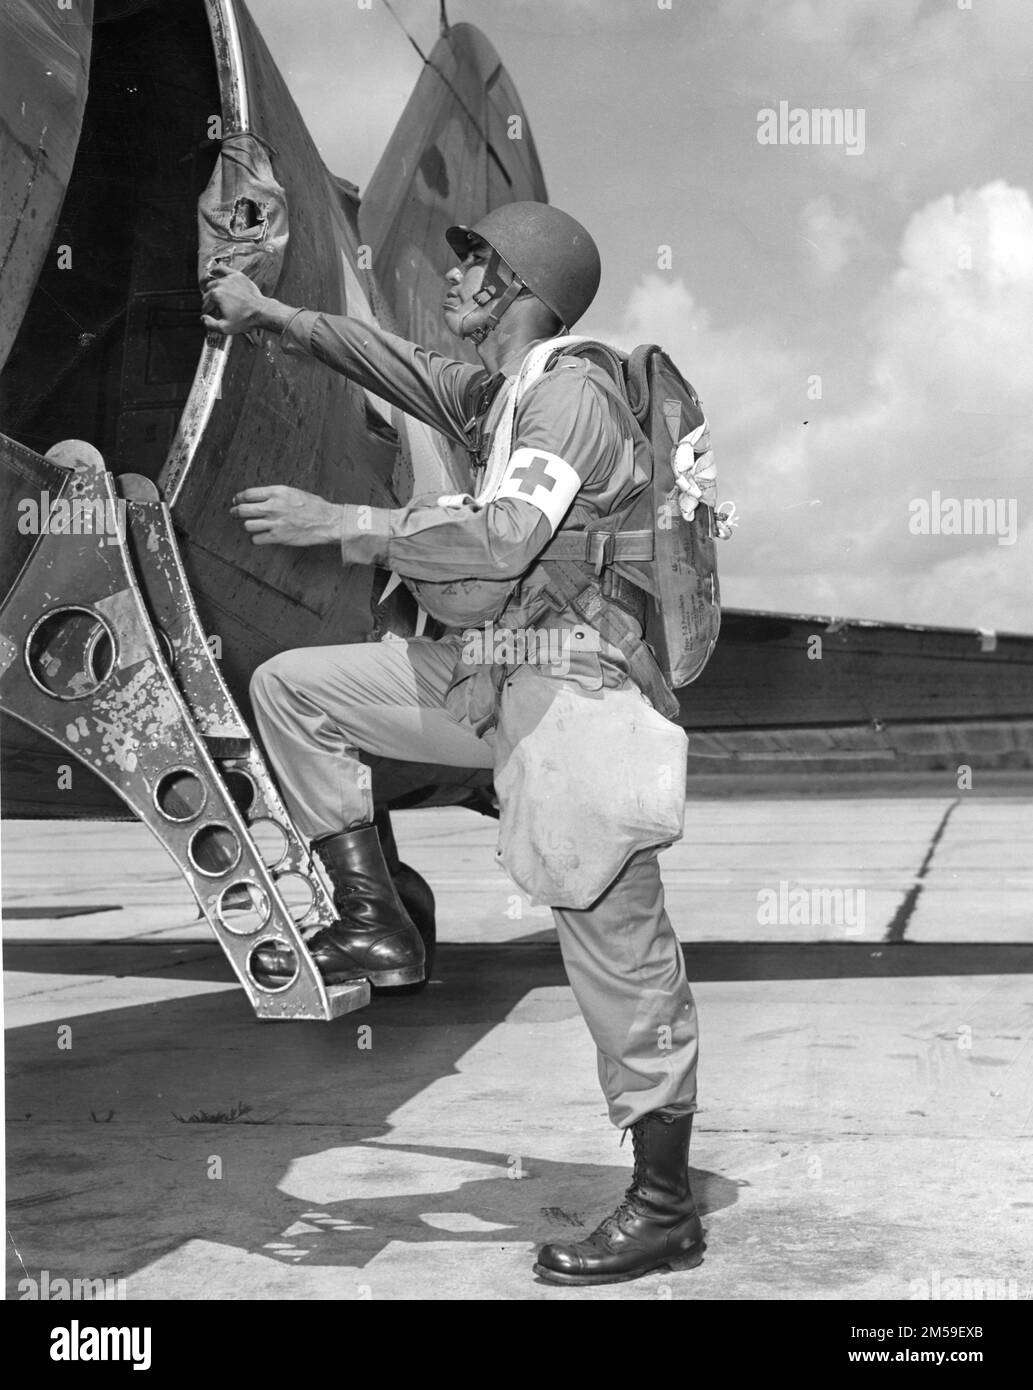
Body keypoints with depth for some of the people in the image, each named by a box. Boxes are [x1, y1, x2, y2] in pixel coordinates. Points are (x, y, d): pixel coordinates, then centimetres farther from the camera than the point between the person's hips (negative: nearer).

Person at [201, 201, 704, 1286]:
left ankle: (664, 1209, 9)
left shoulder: (571, 393, -15)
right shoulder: (487, 393, 14)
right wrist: (270, 315, 18)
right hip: (491, 677, 10)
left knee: (621, 958, -3)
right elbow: (391, 362, 26)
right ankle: (375, 923, 10)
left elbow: (503, 539, -28)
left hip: (578, 690, -9)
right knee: (294, 685, 11)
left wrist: (338, 524, -23)